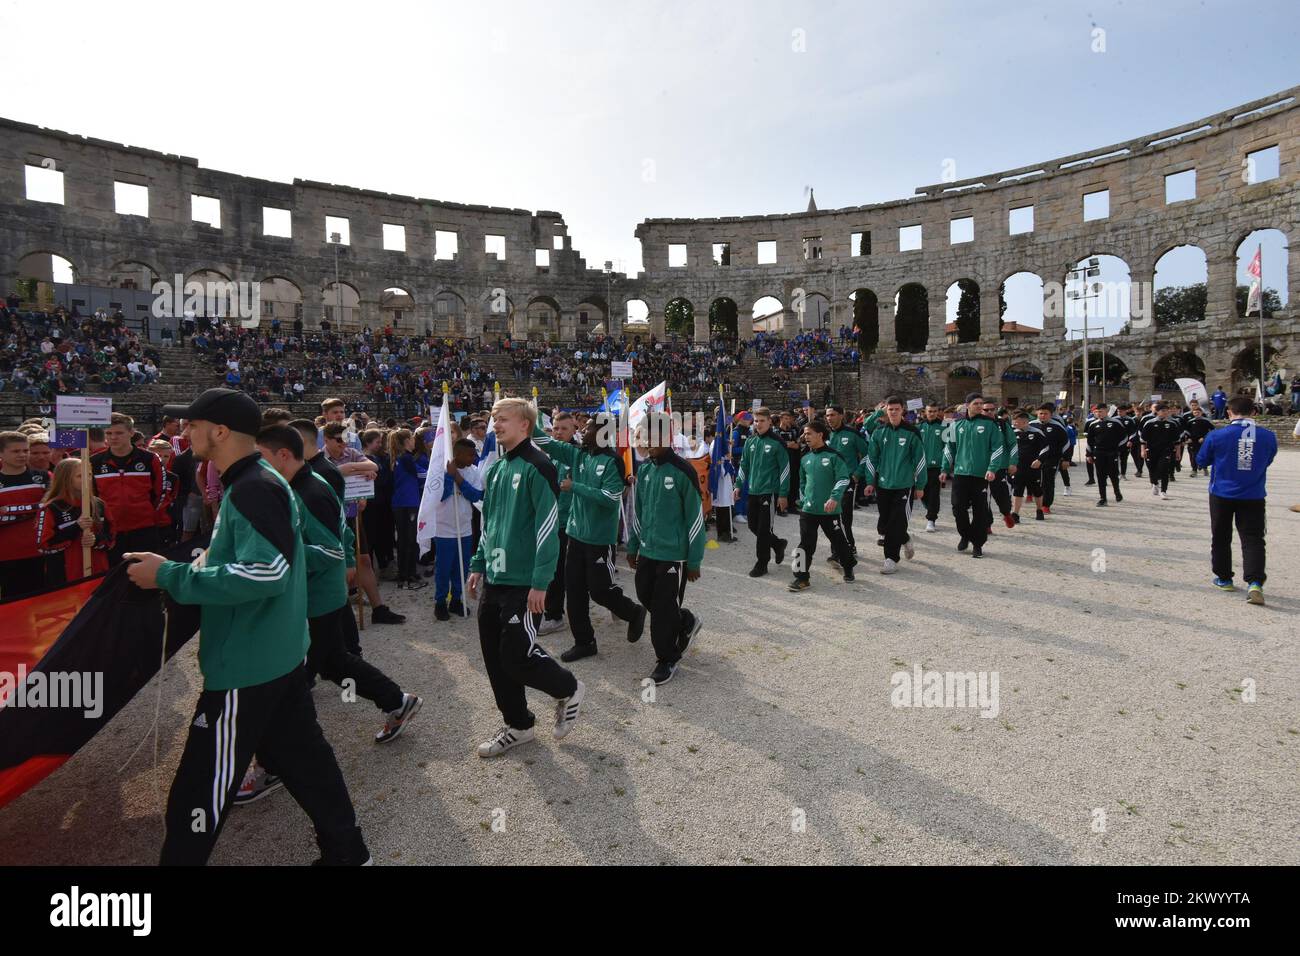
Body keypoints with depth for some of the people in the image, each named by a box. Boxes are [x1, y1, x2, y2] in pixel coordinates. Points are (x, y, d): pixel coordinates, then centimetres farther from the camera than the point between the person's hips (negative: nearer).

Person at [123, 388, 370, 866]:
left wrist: (170, 576, -24)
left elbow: (267, 572, -31)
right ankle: (344, 849, 33)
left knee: (201, 790, 5)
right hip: (276, 653, 10)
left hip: (246, 664, -10)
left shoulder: (253, 489, -20)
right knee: (301, 756, 20)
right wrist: (209, 561, 10)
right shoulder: (258, 482, 11)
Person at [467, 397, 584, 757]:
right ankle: (518, 725, 31)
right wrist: (478, 565, 17)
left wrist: (540, 582, -20)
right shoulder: (496, 468, 12)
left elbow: (548, 526, -18)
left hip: (523, 583, -8)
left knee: (517, 656, -4)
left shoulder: (537, 466, -14)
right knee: (495, 658, 13)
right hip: (493, 580, 8)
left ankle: (568, 690, 24)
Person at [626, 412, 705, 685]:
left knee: (663, 609, 1)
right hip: (647, 550, 7)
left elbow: (695, 517, -12)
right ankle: (687, 623, 39)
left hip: (673, 553, -6)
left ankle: (667, 659, 22)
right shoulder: (644, 469, 5)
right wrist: (632, 546, 14)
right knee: (646, 598, 15)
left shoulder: (682, 472, -14)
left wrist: (694, 561, -10)